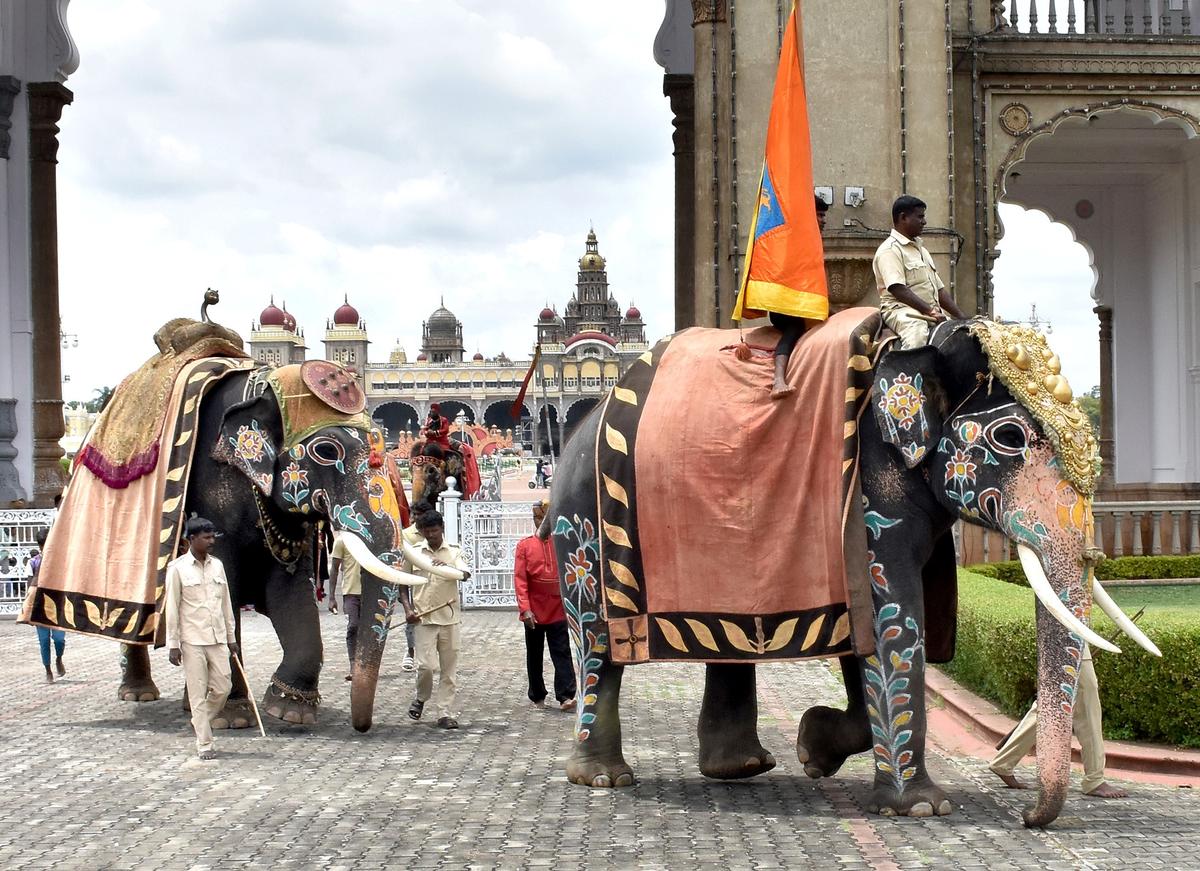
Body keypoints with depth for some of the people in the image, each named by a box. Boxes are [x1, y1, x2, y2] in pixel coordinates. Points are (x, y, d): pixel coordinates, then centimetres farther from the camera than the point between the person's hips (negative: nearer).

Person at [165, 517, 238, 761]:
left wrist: (231, 637, 15)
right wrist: (173, 644, -7)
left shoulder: (217, 565, 10)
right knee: (198, 694, 0)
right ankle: (204, 745, 7)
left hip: (218, 639, 5)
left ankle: (200, 722, 29)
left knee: (223, 688, 4)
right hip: (193, 641, -5)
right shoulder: (178, 568, -5)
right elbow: (172, 608, -5)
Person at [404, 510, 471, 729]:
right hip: (424, 618, -1)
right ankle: (421, 698, 17)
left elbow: (465, 575, -13)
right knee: (426, 665, -11)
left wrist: (449, 569, -33)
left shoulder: (453, 553, 4)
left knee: (449, 669, 2)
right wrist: (407, 610, 0)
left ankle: (447, 714, 9)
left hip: (449, 617, 1)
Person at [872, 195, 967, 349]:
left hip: (932, 312, 9)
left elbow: (939, 289, 23)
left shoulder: (920, 249, 23)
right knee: (918, 331, -38)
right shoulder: (889, 250, -6)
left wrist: (961, 317, 11)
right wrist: (930, 312, -24)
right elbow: (898, 290, -19)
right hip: (900, 309, -9)